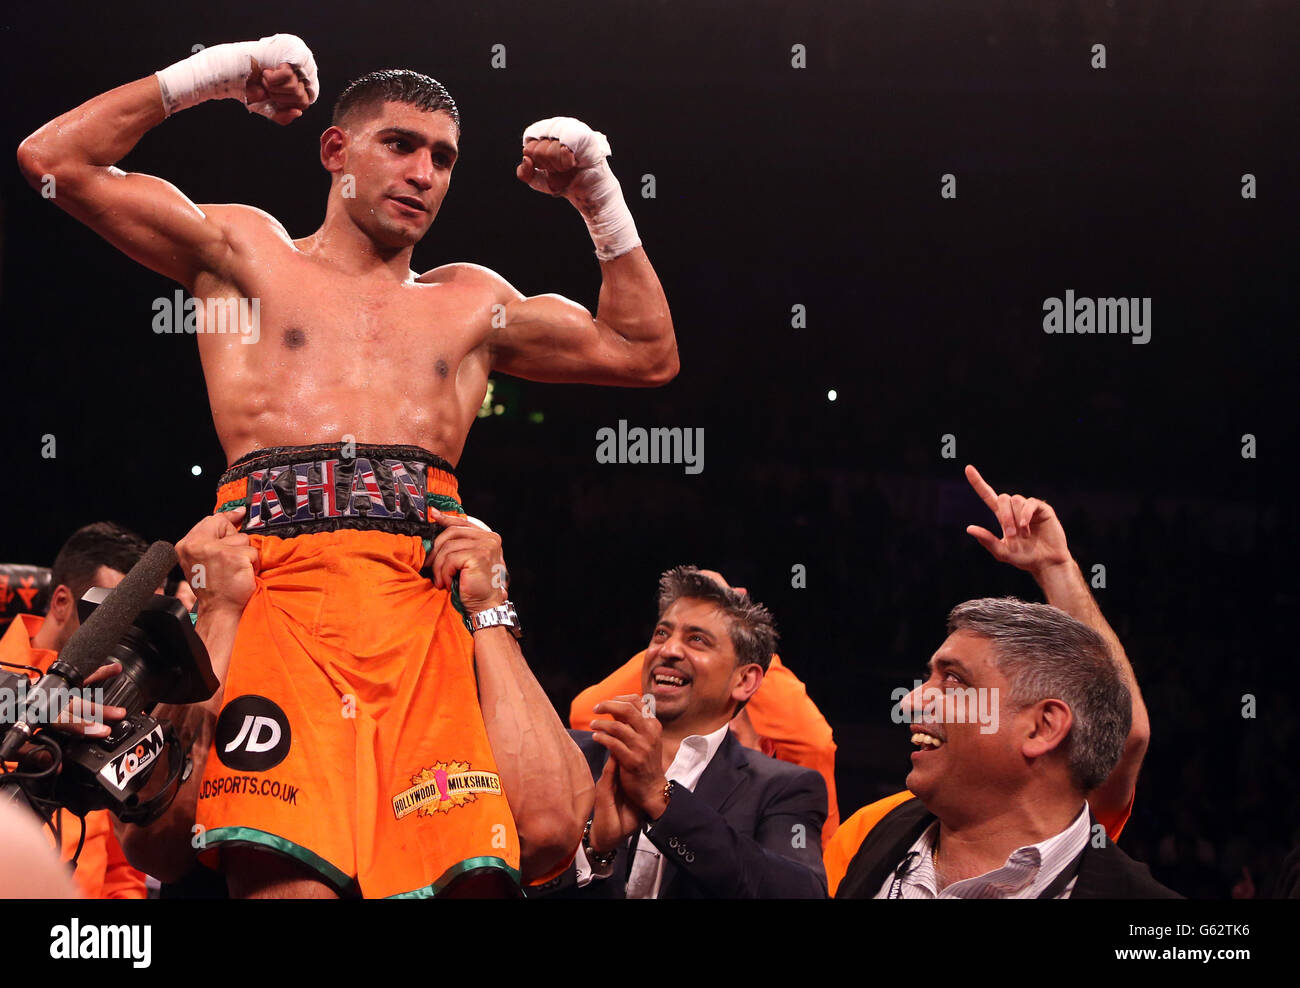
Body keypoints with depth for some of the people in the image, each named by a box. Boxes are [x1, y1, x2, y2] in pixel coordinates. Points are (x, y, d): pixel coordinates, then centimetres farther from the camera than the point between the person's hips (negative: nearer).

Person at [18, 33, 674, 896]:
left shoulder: (471, 302, 31)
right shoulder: (246, 253, 23)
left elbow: (645, 355, 33)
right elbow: (55, 160, 18)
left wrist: (600, 200, 27)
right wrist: (211, 75, 17)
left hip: (427, 584, 3)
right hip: (283, 573, -3)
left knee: (548, 830, -20)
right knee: (292, 881, -24)